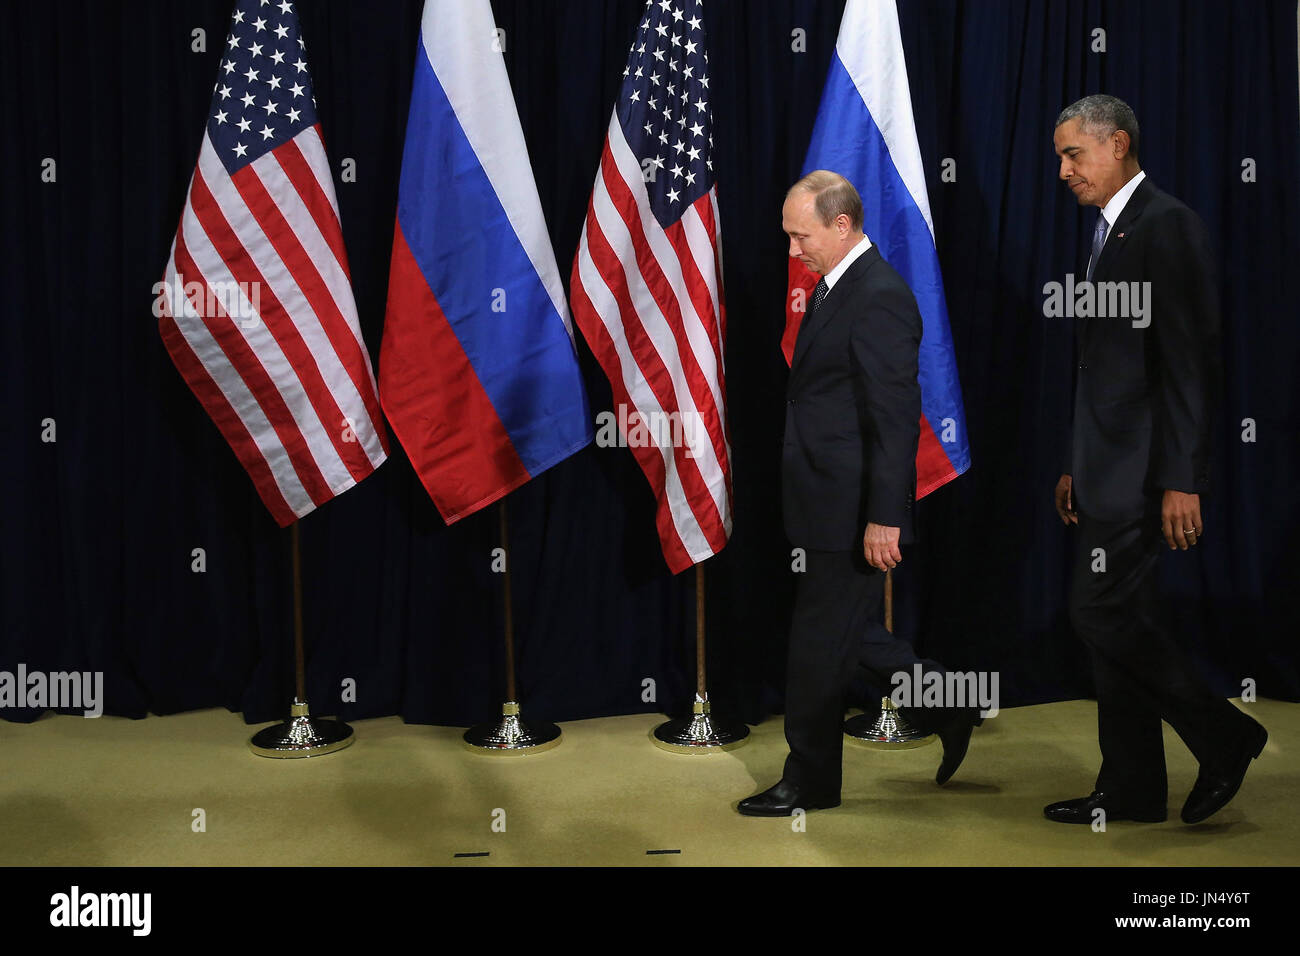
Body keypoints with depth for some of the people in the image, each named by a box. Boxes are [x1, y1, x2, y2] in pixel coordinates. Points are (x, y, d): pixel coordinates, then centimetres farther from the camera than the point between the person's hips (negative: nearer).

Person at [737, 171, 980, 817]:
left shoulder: (879, 298, -18)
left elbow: (896, 418, -21)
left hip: (852, 511, -10)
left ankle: (810, 781, 17)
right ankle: (942, 706, 33)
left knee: (821, 641, 2)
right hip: (831, 504, 10)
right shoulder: (835, 286, 13)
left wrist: (884, 518, -22)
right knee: (845, 629, 19)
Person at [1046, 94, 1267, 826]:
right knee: (1116, 621, 10)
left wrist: (1182, 480, -21)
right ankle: (1131, 791, 17)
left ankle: (1224, 736, 7)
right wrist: (1078, 467, 18)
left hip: (1145, 469, -10)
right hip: (1109, 468, 10)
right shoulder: (1110, 233, 19)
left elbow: (1193, 359, -17)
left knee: (1104, 612, -10)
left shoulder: (1167, 225, -11)